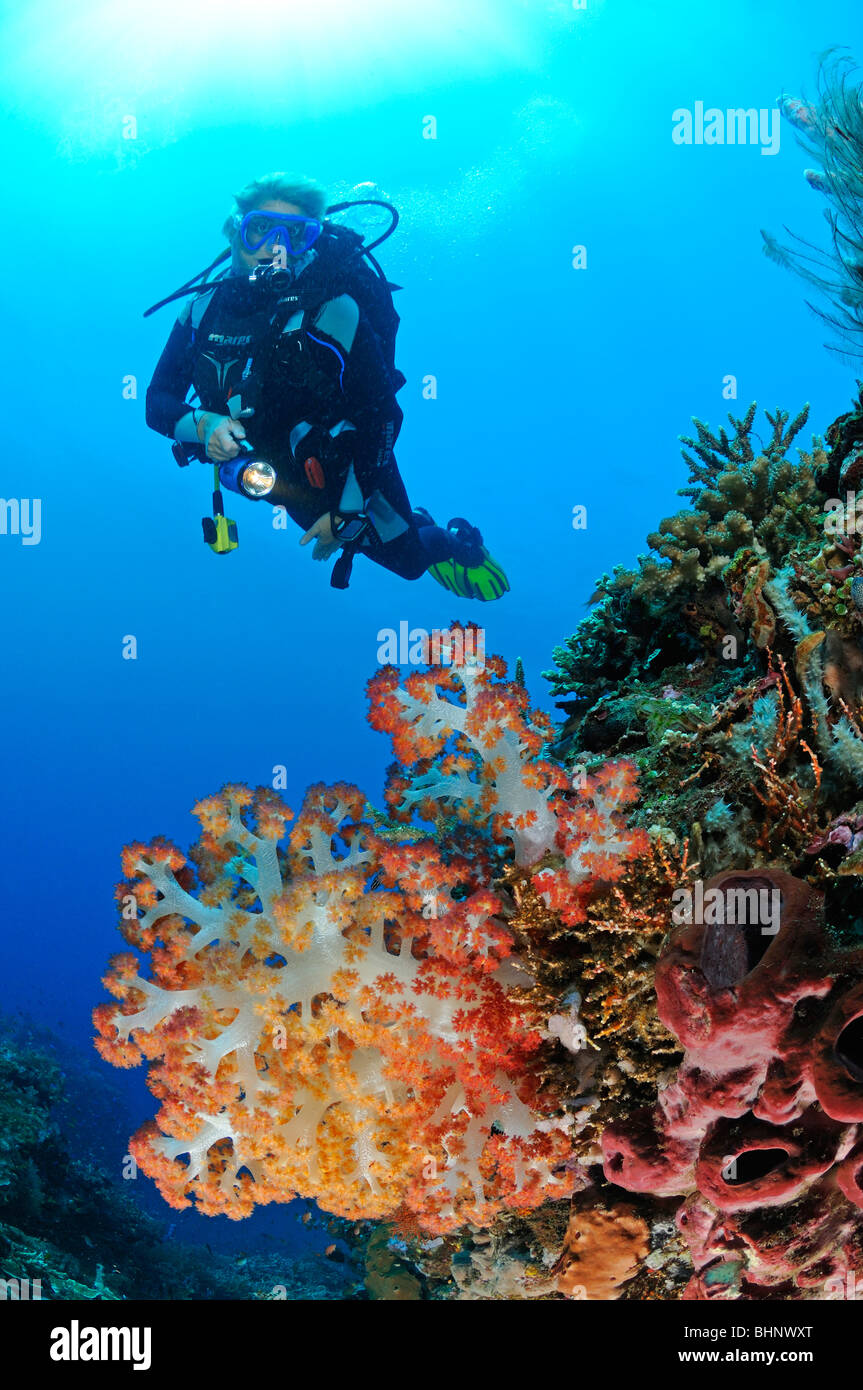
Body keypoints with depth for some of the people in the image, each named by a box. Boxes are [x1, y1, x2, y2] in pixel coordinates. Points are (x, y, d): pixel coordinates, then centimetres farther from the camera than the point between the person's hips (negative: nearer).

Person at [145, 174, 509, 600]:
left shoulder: (331, 311, -29)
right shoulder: (202, 309, -13)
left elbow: (381, 414, -28)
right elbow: (158, 401, -8)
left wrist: (346, 513, -27)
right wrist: (202, 425, -32)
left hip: (345, 468, -5)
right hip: (284, 477, 5)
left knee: (407, 556, 10)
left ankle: (459, 545, 44)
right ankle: (420, 526, 56)